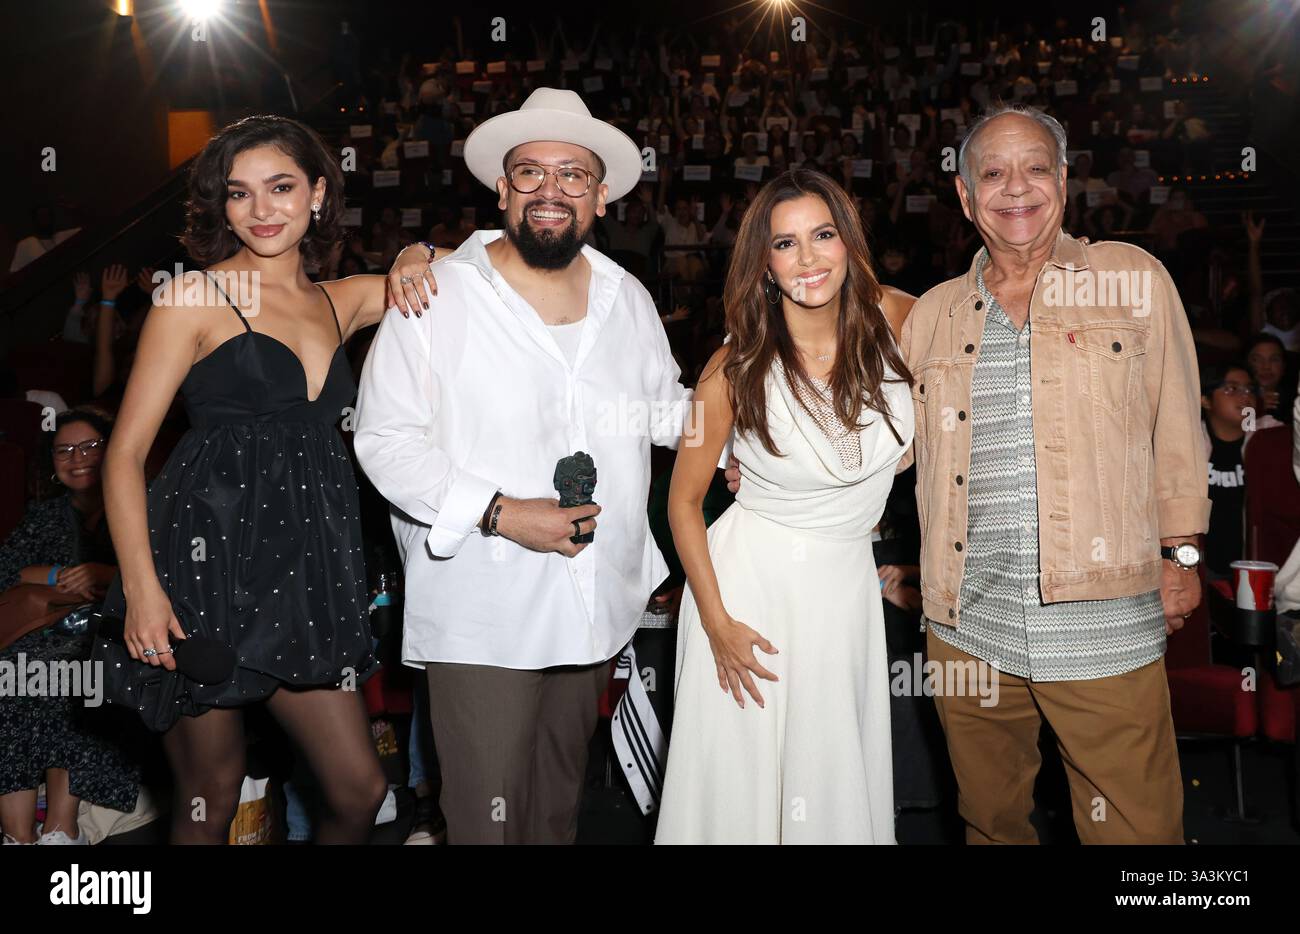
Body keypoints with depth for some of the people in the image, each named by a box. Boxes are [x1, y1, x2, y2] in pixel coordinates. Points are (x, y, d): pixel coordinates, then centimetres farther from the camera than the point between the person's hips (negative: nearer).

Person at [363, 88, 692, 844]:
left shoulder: (628, 299, 9)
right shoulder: (438, 296, -10)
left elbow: (666, 407, 23)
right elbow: (386, 440, -12)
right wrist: (499, 513, -21)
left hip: (595, 605, 5)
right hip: (481, 617, -5)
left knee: (562, 805, 21)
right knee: (488, 816, 3)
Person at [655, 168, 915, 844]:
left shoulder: (892, 319, -9)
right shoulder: (738, 369, -15)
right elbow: (684, 500, -6)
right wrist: (716, 622, -11)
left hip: (849, 584, 3)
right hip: (751, 583, -3)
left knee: (839, 784, 14)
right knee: (742, 779, 6)